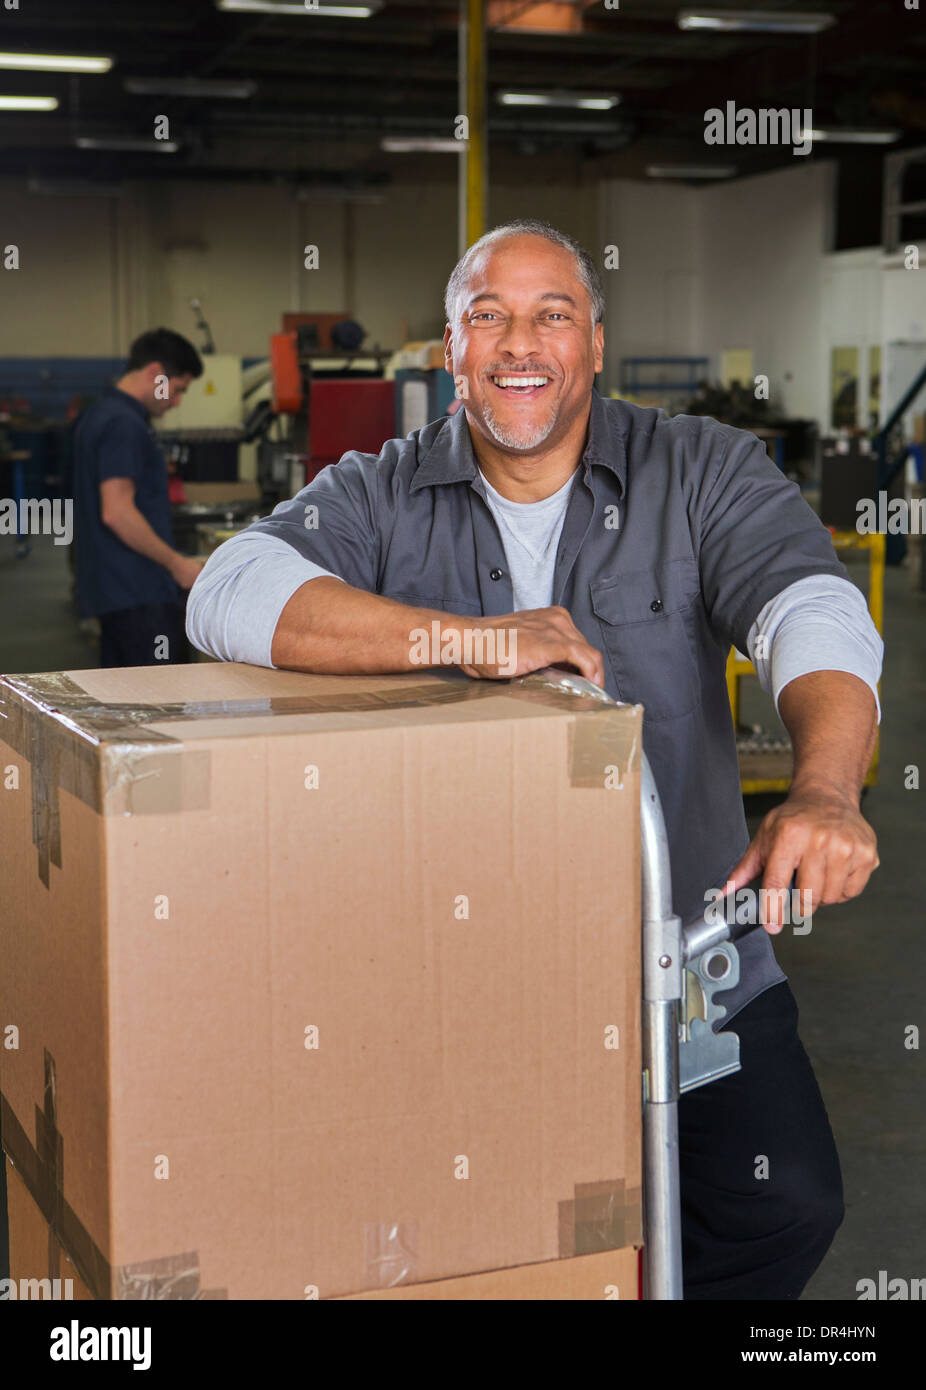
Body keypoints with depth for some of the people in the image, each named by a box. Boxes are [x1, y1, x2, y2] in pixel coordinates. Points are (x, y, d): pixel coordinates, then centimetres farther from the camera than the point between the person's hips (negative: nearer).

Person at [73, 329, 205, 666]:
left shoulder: (102, 415, 17)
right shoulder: (124, 425, -16)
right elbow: (117, 512, -23)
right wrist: (176, 563, -15)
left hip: (114, 588, 10)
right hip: (140, 592, -10)